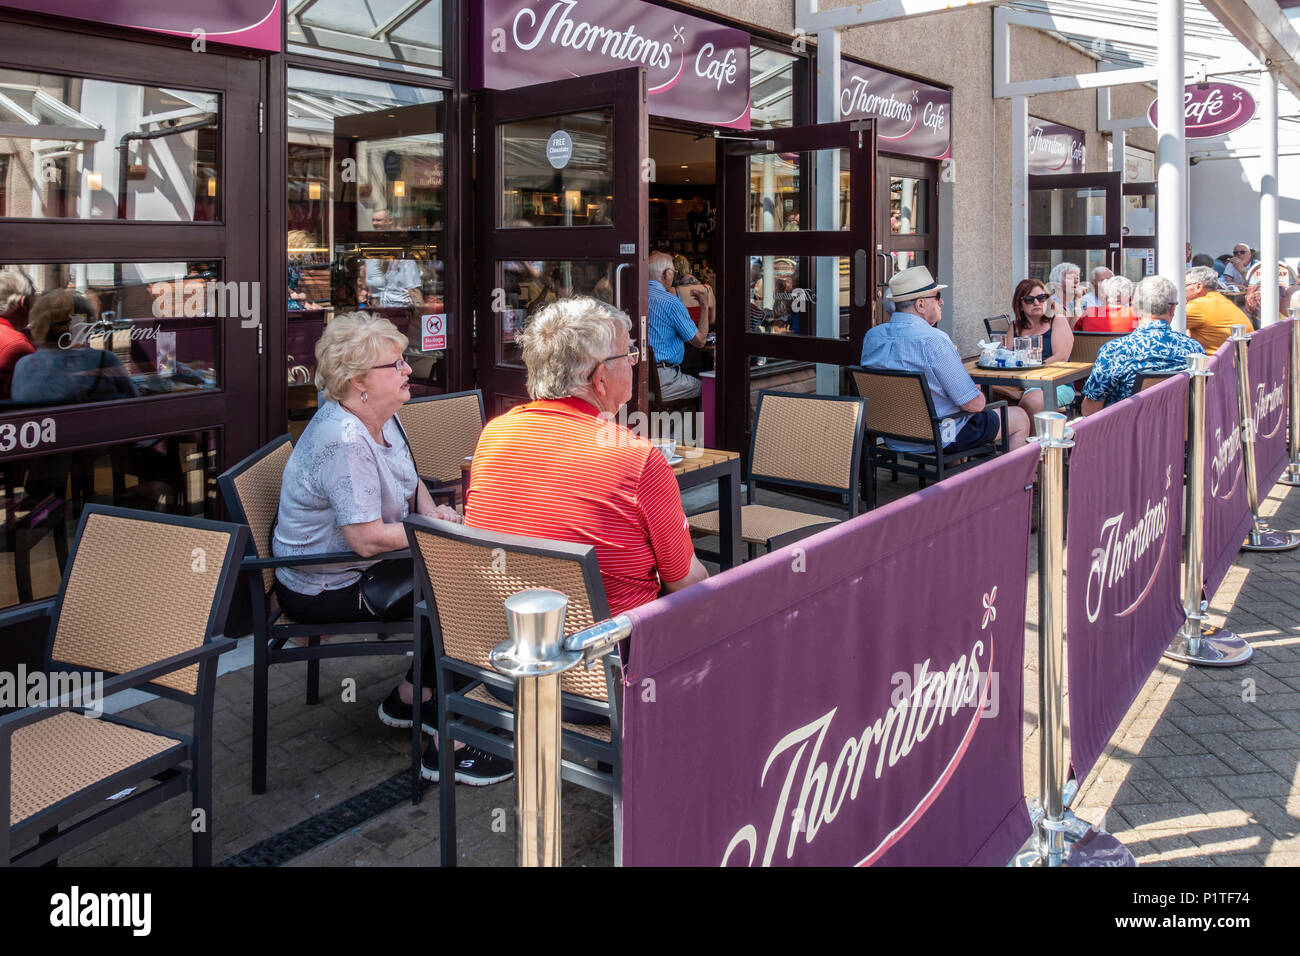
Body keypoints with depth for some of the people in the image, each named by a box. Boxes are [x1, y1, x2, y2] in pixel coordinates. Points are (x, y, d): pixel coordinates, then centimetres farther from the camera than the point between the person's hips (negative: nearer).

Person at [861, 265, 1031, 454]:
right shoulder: (934, 340, -25)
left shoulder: (872, 336, -3)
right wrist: (979, 393, 3)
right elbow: (974, 404, -21)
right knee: (1020, 418, 15)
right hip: (939, 438, -8)